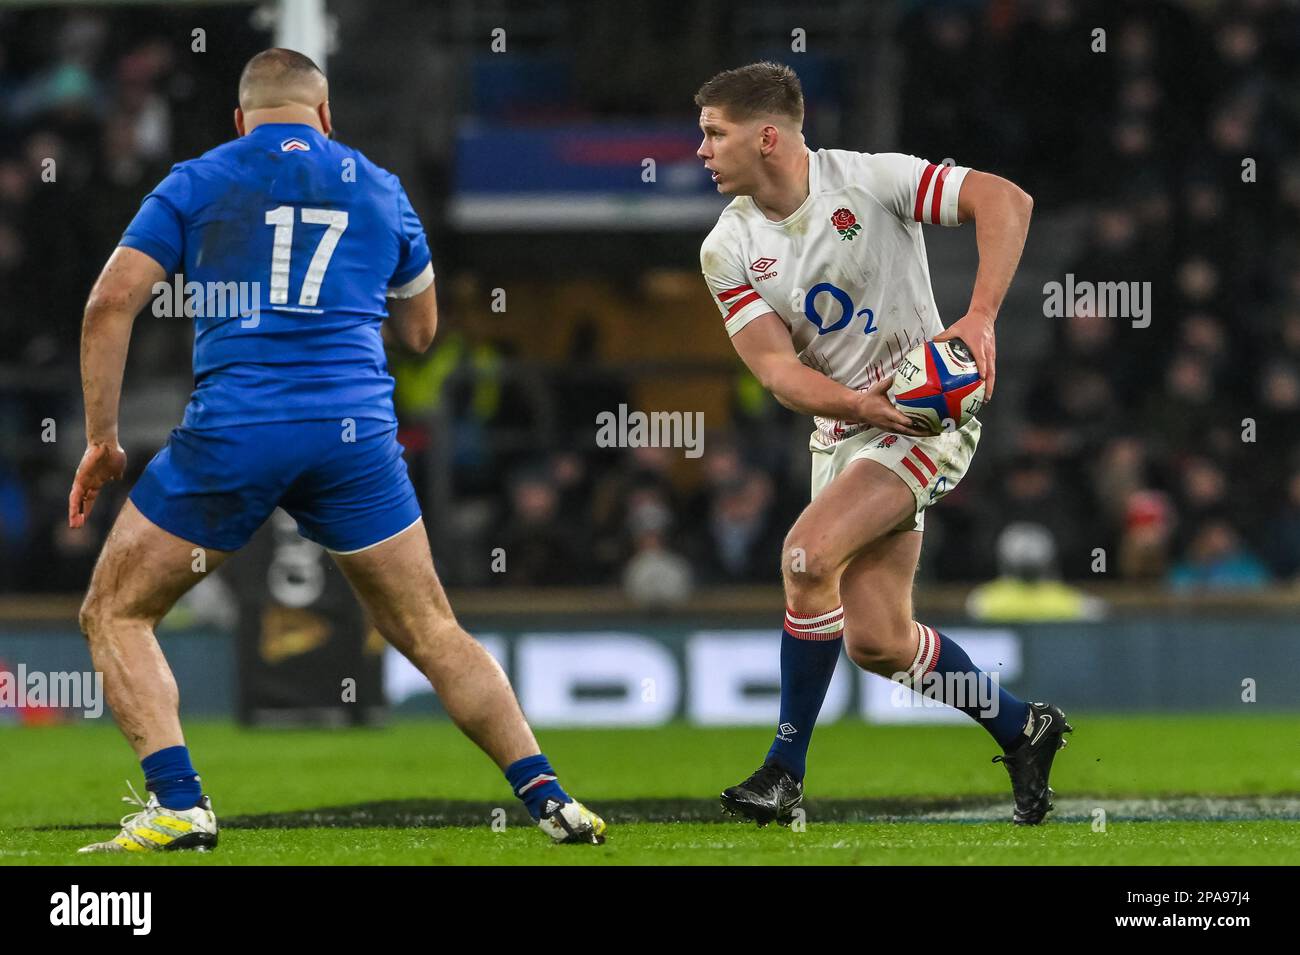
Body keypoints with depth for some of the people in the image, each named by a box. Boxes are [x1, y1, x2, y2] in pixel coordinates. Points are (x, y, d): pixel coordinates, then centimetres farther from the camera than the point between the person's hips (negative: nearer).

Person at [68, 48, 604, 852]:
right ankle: (547, 797, 2)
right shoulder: (380, 190, 17)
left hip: (232, 431, -3)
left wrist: (102, 440, 5)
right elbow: (421, 328, 28)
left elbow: (110, 305, 0)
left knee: (115, 615, 10)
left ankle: (178, 804, -6)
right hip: (356, 431, 3)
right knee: (431, 633, 13)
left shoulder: (196, 184, 9)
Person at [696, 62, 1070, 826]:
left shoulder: (869, 181, -15)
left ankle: (787, 772, -14)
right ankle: (1024, 730, 27)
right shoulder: (728, 252, -1)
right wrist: (859, 404, -27)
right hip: (842, 429, 6)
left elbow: (1005, 200, -20)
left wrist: (979, 318, -30)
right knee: (876, 642, 2)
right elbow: (778, 369, -8)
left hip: (928, 413, -6)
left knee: (808, 554, -25)